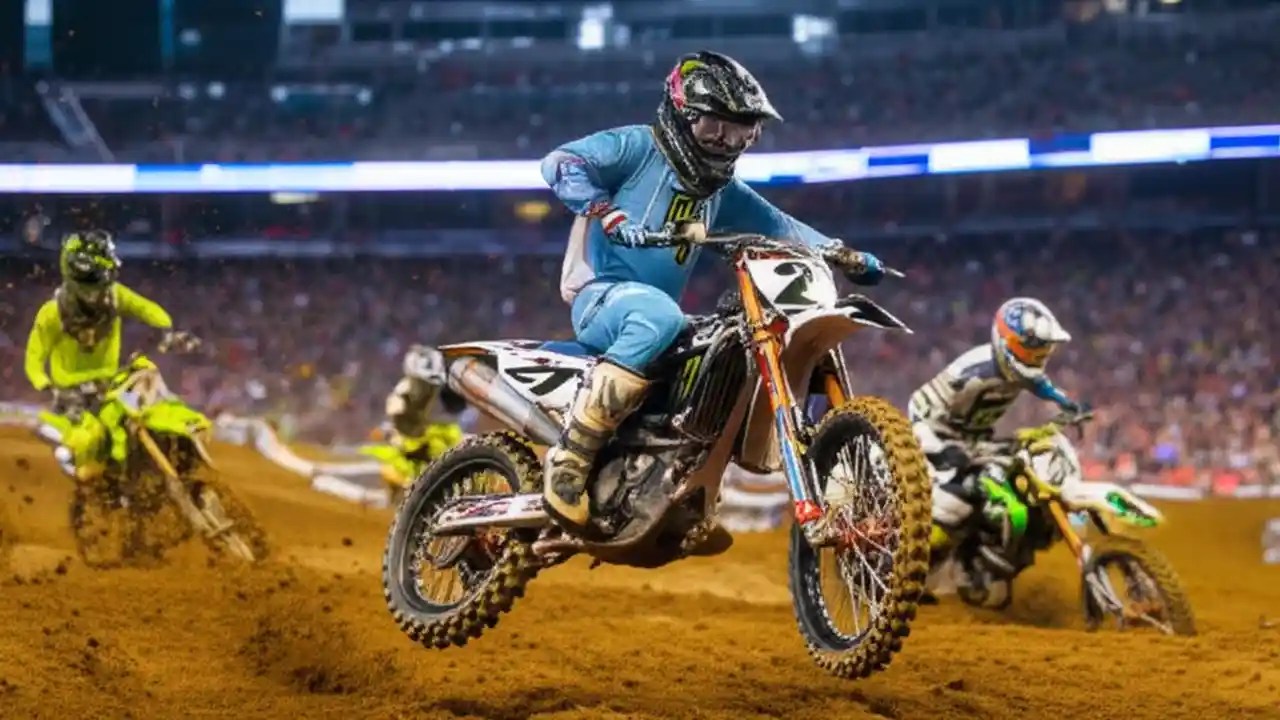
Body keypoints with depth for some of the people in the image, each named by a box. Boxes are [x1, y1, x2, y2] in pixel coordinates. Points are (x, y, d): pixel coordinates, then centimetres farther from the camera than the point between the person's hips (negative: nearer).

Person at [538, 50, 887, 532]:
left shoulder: (721, 189, 20)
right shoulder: (637, 148, -3)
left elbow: (779, 226, 23)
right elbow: (560, 163, -17)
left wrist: (850, 257, 11)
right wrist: (611, 218, -31)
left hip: (657, 309, 9)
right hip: (601, 296, -9)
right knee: (658, 316, -40)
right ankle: (570, 458, -40)